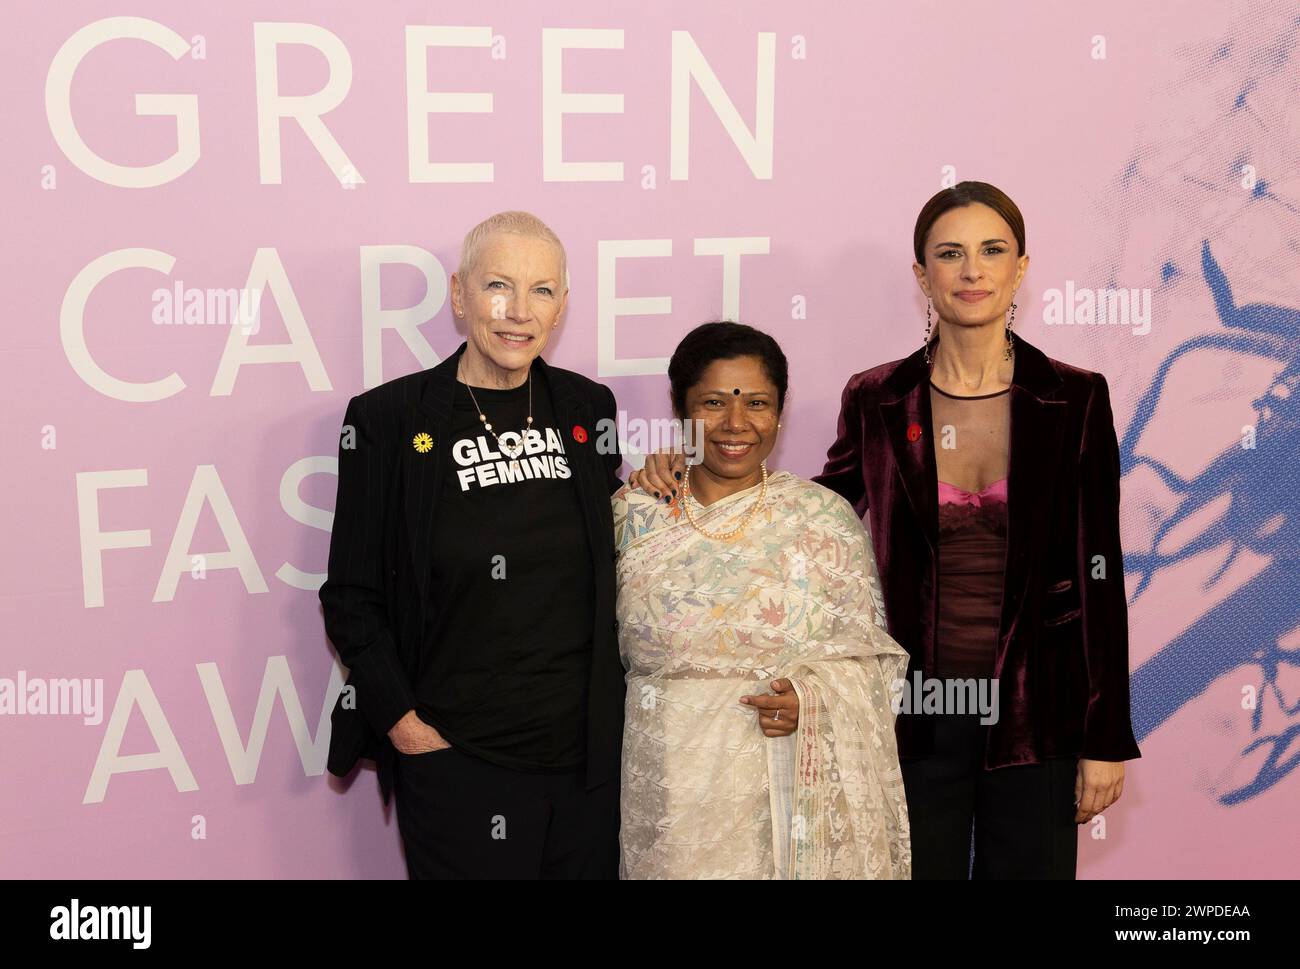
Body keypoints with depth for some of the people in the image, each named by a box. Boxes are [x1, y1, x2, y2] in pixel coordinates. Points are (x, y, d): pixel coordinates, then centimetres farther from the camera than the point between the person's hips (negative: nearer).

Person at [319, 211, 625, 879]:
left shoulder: (587, 407, 5)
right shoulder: (389, 418, -7)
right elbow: (352, 596, -4)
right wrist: (402, 723, -10)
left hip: (586, 750, 4)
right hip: (455, 758, -4)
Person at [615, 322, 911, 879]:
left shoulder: (826, 517, -2)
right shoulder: (634, 514, 2)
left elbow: (867, 651, 0)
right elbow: (600, 646, 12)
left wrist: (813, 696, -16)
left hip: (793, 792, -1)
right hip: (670, 789, 1)